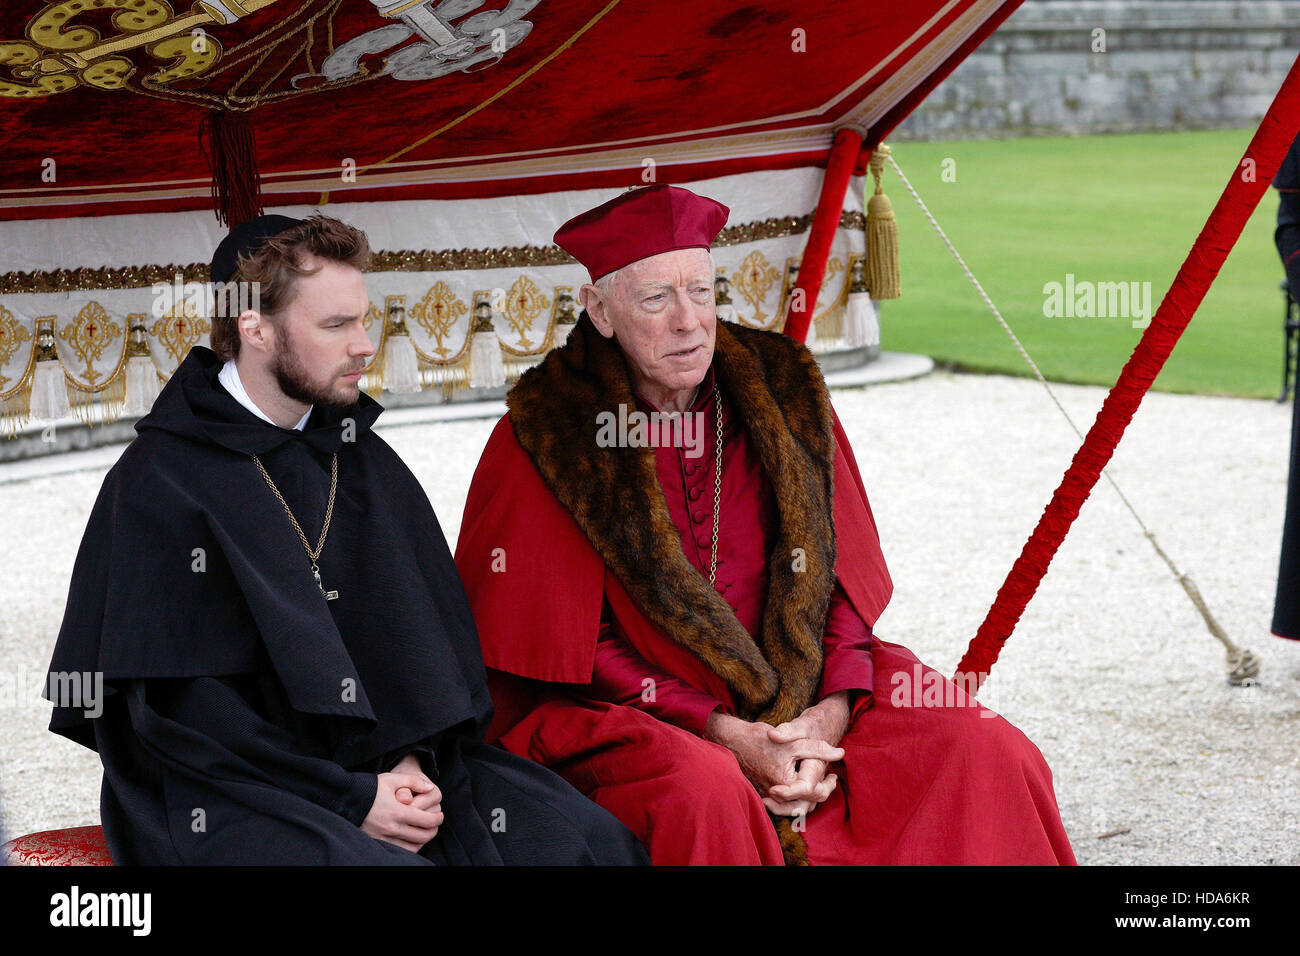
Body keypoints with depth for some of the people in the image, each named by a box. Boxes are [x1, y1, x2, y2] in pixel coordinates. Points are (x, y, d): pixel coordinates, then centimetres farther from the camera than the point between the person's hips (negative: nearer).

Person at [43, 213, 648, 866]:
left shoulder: (361, 461, 14)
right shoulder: (160, 481, -7)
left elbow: (428, 630, 12)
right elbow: (173, 710, -12)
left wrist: (410, 758, -8)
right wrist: (350, 799, -16)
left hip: (373, 758, 6)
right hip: (224, 792, -6)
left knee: (588, 836, -15)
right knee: (388, 864, -35)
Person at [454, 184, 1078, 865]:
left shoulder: (781, 392, 3)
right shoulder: (546, 433, -8)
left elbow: (839, 576, 5)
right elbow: (560, 634, -10)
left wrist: (830, 712, -14)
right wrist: (722, 733, -18)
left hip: (798, 699, 4)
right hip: (621, 717, -4)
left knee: (986, 755, -13)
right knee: (704, 794, -37)